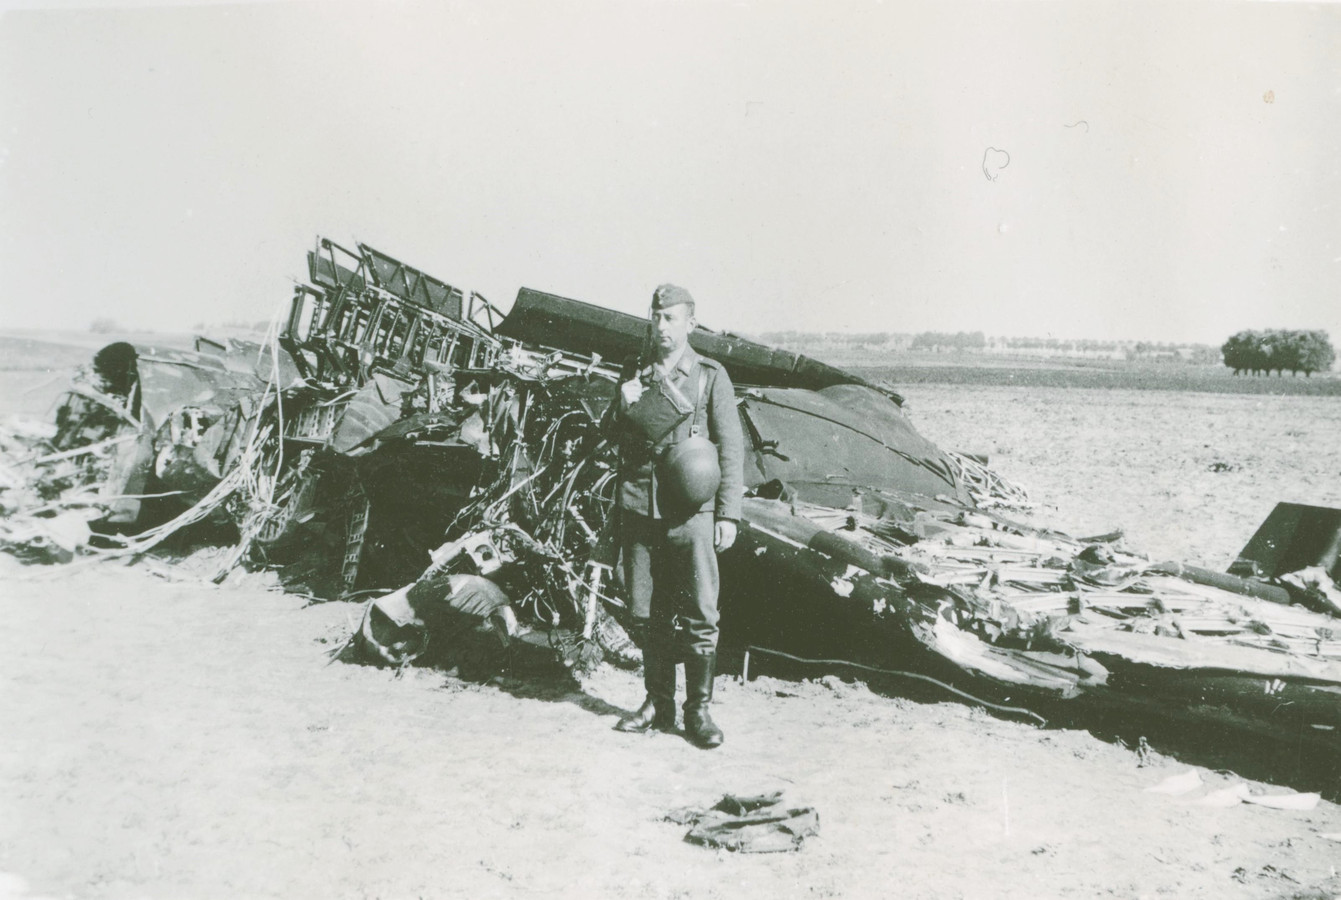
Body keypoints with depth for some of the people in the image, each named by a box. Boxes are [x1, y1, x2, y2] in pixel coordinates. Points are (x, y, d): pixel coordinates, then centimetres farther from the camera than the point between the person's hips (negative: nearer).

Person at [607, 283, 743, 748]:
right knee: (647, 614, 8)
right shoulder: (634, 374, 12)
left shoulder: (711, 377, 1)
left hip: (690, 512, -4)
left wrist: (728, 514, -6)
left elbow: (731, 449, 0)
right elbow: (614, 434, 19)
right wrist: (624, 406, -4)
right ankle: (657, 705, 19)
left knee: (699, 613, -5)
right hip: (638, 509, 4)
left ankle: (698, 710, 4)